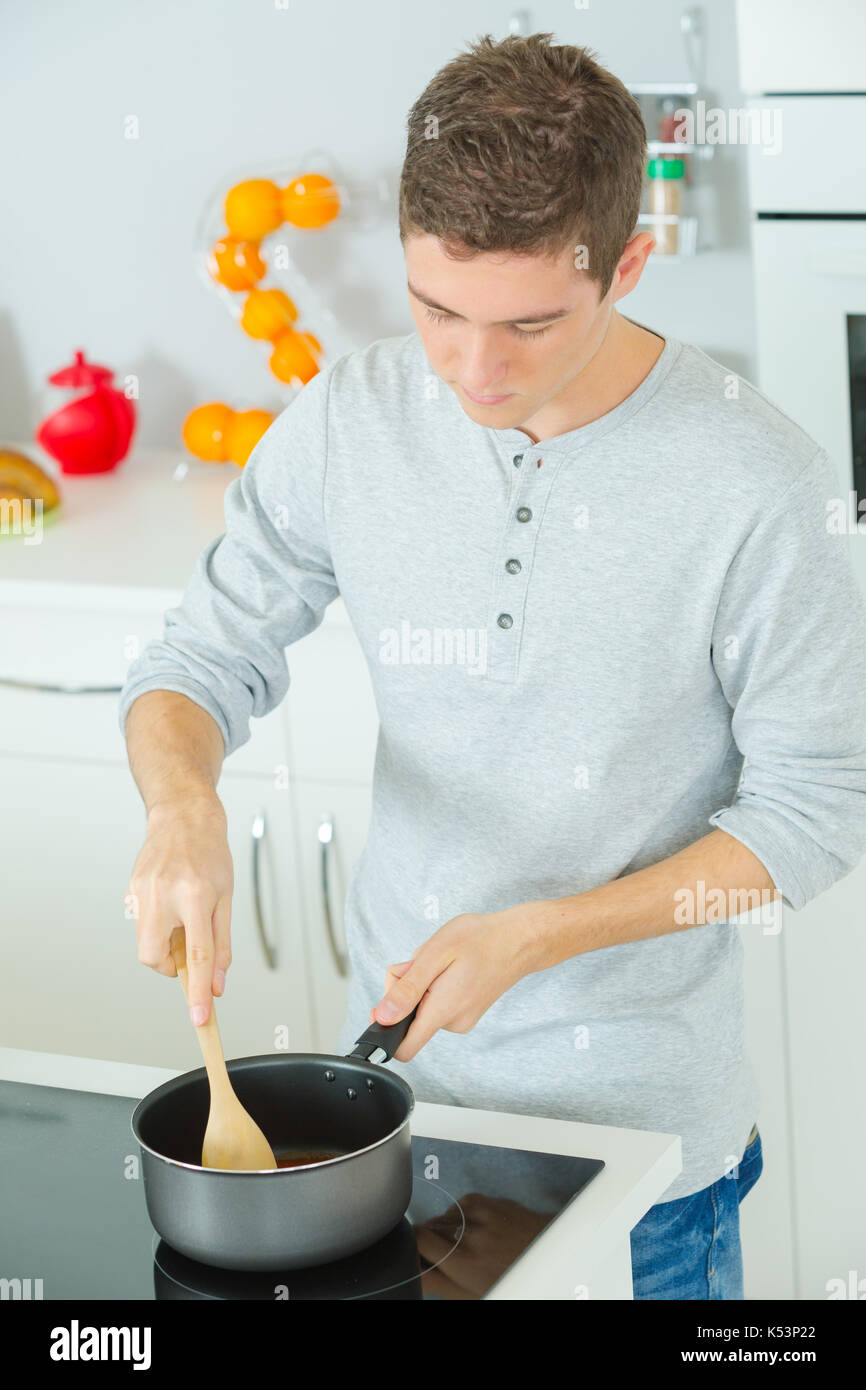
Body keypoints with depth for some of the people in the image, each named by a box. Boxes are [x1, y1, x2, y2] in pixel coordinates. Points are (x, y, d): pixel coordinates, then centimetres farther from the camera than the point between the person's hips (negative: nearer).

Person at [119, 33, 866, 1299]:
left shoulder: (754, 480, -21)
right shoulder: (348, 423, -10)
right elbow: (204, 660, -1)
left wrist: (533, 935, -21)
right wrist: (182, 805, -24)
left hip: (639, 1102, -3)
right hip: (395, 1053, 4)